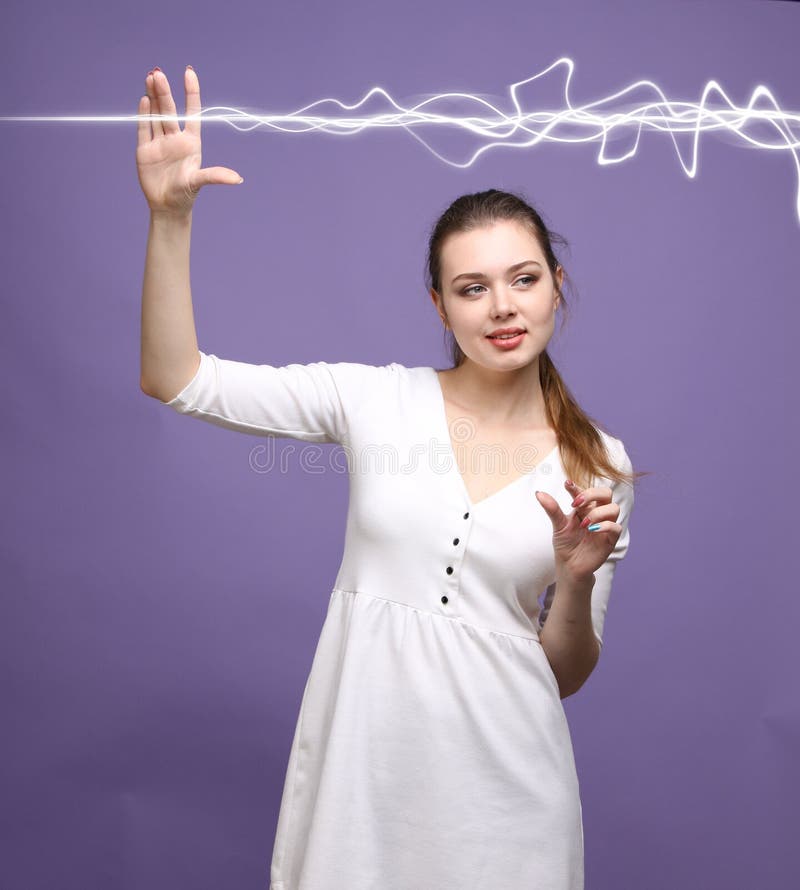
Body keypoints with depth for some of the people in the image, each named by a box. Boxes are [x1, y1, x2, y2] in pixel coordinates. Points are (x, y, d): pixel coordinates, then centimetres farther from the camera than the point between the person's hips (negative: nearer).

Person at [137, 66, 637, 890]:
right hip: (362, 760, 0)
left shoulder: (598, 465, 0)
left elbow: (565, 674, 4)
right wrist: (170, 216, -17)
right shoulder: (376, 400, -3)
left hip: (502, 780, 1)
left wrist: (577, 578, -14)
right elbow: (175, 380, -8)